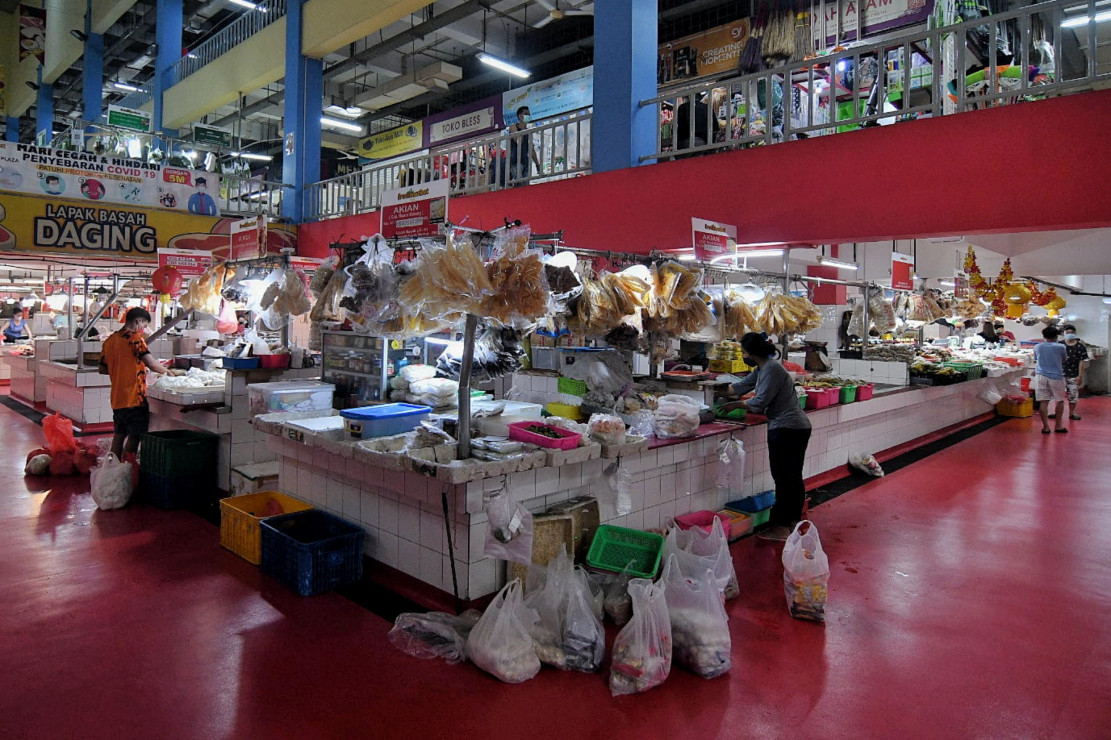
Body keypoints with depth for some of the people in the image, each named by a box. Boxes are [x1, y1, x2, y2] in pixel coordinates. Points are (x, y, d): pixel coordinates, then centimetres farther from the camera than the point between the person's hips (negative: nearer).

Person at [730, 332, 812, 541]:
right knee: (794, 477, 16)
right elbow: (742, 386, 24)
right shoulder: (762, 369, 13)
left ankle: (781, 527, 3)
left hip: (785, 429, -11)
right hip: (799, 427, 11)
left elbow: (759, 402, -19)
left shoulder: (771, 369, -17)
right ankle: (794, 521, 27)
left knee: (783, 479, -4)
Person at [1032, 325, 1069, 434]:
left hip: (1041, 376, 2)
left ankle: (1046, 427, 1)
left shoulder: (1037, 347, 4)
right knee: (1060, 401, 13)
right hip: (1056, 376, -2)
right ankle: (1058, 426, 16)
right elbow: (1063, 361, 12)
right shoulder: (1060, 347, -3)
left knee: (1043, 402, 0)